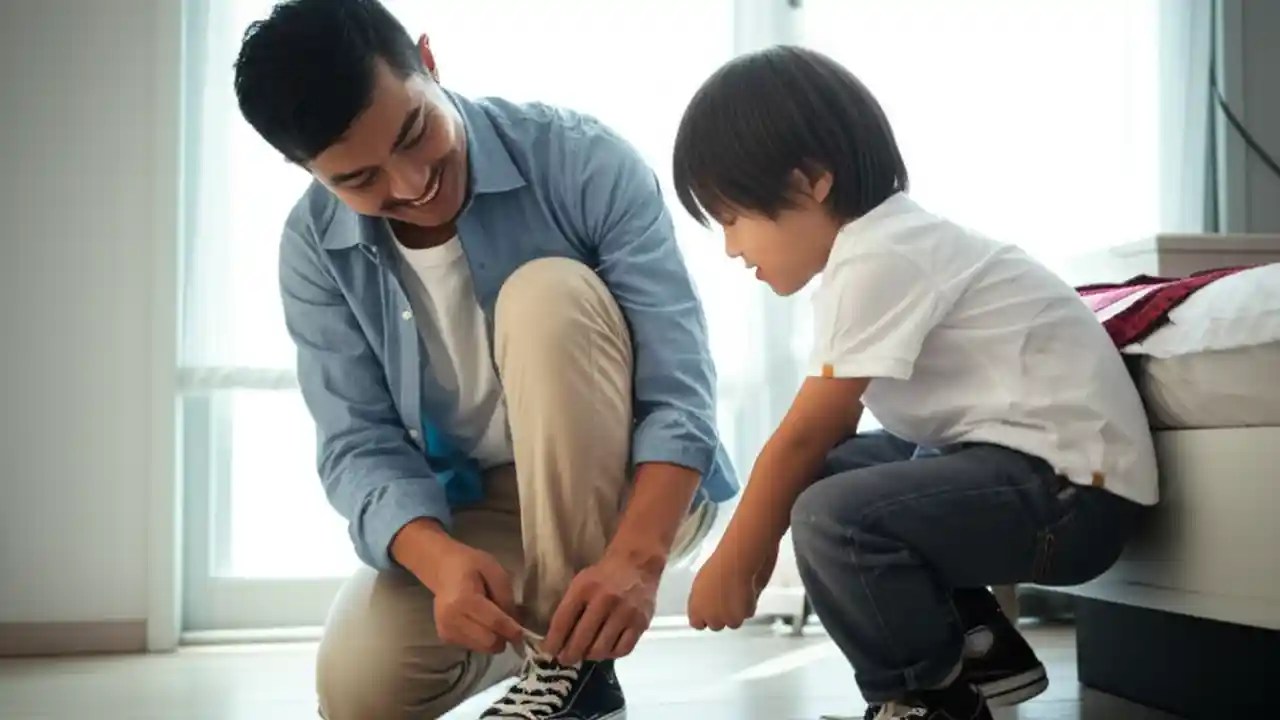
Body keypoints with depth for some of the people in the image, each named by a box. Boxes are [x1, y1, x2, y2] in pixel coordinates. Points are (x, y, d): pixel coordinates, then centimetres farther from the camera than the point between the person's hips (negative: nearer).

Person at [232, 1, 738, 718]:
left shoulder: (582, 161, -19)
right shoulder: (315, 248, -9)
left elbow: (680, 384, -24)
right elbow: (359, 444, -13)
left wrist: (636, 556, -39)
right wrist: (440, 560, -34)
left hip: (640, 496, -2)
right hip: (469, 517, 3)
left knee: (548, 292, -29)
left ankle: (575, 661, -24)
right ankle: (542, 623, 10)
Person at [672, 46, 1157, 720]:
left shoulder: (878, 261, -19)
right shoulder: (877, 246, 11)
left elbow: (801, 438, -15)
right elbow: (822, 435, 14)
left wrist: (731, 562, -3)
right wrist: (758, 541, 12)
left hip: (1068, 484, -11)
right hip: (1012, 460, 11)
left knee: (832, 517, -27)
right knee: (815, 480, 12)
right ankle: (977, 647, 16)